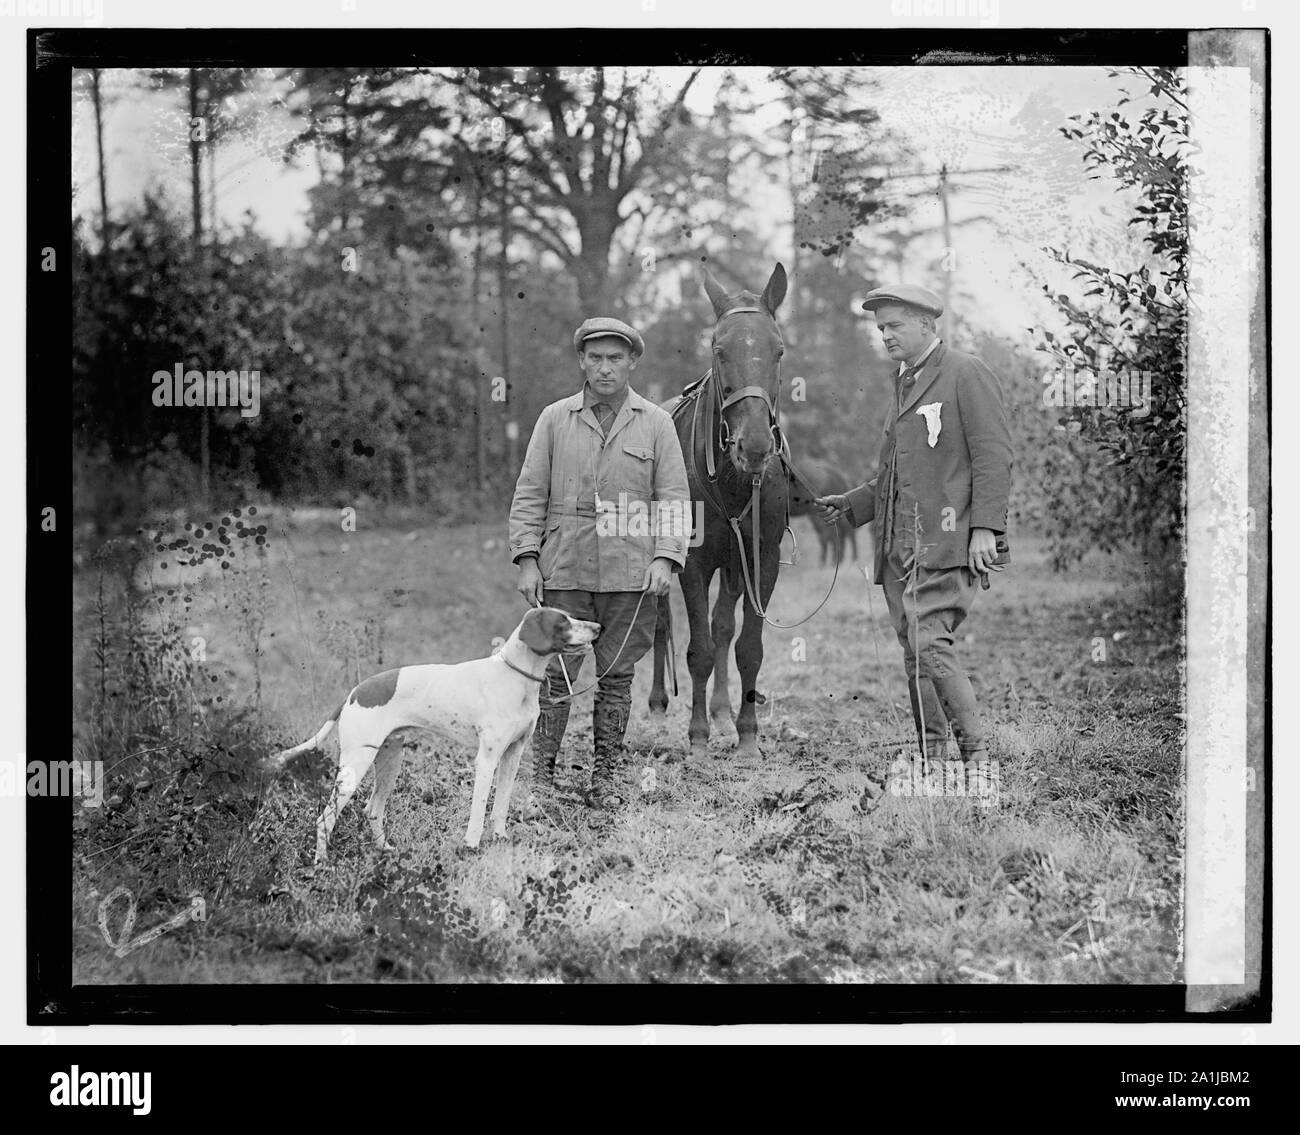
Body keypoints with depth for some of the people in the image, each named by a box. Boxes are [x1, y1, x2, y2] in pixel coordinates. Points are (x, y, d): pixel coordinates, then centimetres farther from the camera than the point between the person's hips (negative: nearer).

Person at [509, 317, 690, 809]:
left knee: (616, 677, 6)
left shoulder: (656, 424, 6)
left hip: (631, 574, 0)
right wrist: (527, 559, -4)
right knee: (554, 675, -1)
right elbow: (530, 495, 5)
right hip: (564, 570, 0)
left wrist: (665, 558, -10)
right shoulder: (555, 419, 7)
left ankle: (605, 778, 14)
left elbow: (674, 500, 4)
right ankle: (542, 778, 6)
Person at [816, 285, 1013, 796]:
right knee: (915, 654, 6)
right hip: (899, 544, 8)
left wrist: (984, 528, -17)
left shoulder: (966, 375, -2)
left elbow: (993, 456, -9)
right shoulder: (904, 384, 23)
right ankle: (930, 762, 10)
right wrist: (850, 504, 16)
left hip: (946, 541, -8)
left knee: (929, 644, -20)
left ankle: (977, 756, -15)